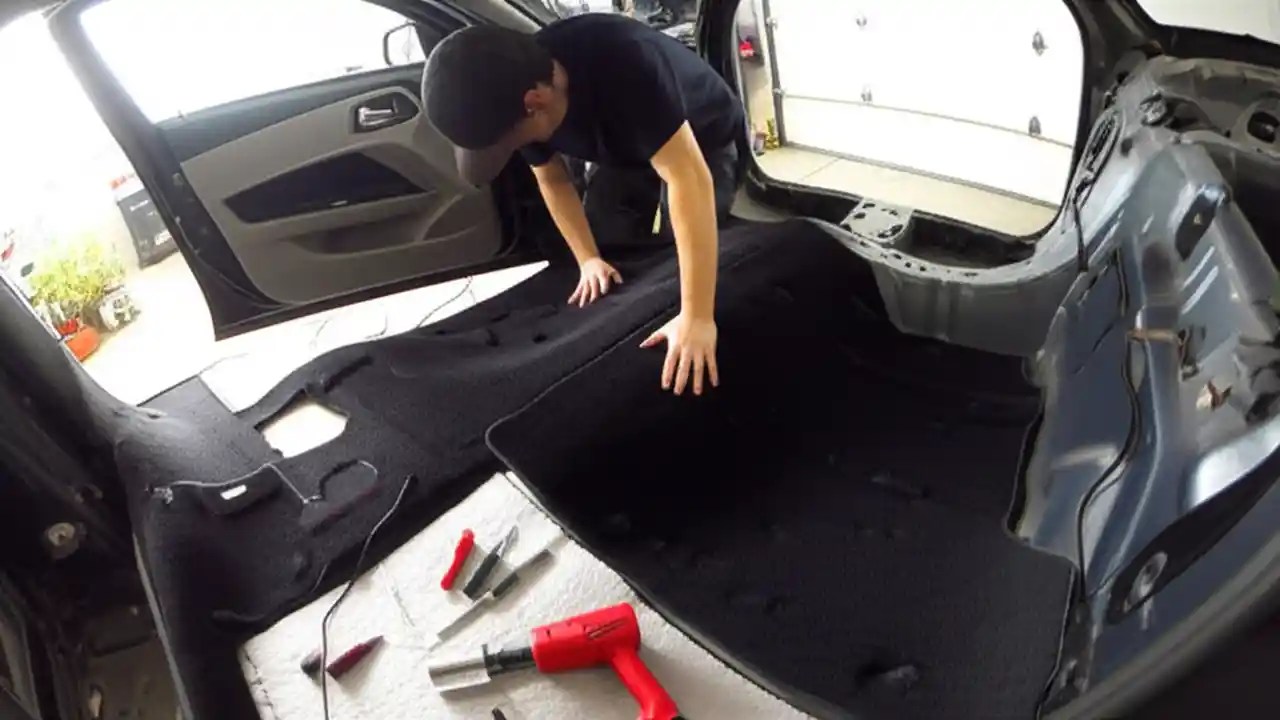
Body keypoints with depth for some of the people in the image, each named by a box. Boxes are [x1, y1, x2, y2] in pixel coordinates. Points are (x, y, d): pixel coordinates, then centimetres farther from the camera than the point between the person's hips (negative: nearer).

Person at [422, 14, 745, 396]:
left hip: (704, 142, -5)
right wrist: (588, 259, -19)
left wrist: (697, 318, -53)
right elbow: (553, 181, -7)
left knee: (680, 266, -14)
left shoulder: (624, 66, -45)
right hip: (623, 150, 5)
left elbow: (689, 180, -50)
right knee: (602, 278, 0)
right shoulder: (512, 96, -24)